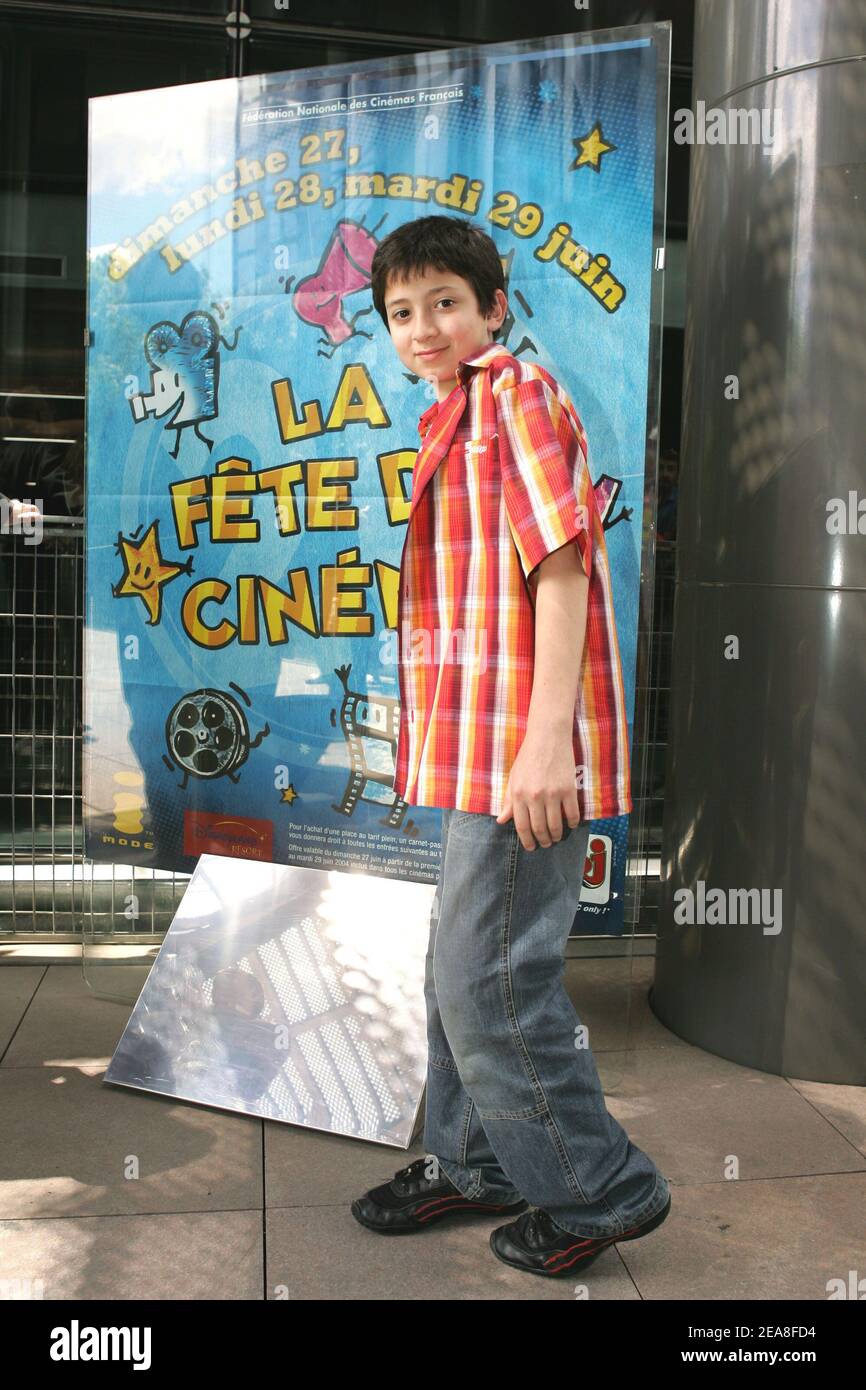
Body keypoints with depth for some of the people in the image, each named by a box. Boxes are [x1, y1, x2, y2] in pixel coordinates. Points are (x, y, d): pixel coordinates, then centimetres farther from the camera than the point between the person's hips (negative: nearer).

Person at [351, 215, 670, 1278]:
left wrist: (546, 738, -24)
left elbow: (561, 560, -17)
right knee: (460, 970, 17)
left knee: (488, 980, -5)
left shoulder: (516, 392, -6)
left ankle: (598, 1189, 13)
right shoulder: (459, 419, 23)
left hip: (525, 749, -10)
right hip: (482, 751, 10)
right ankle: (474, 1162, 34)